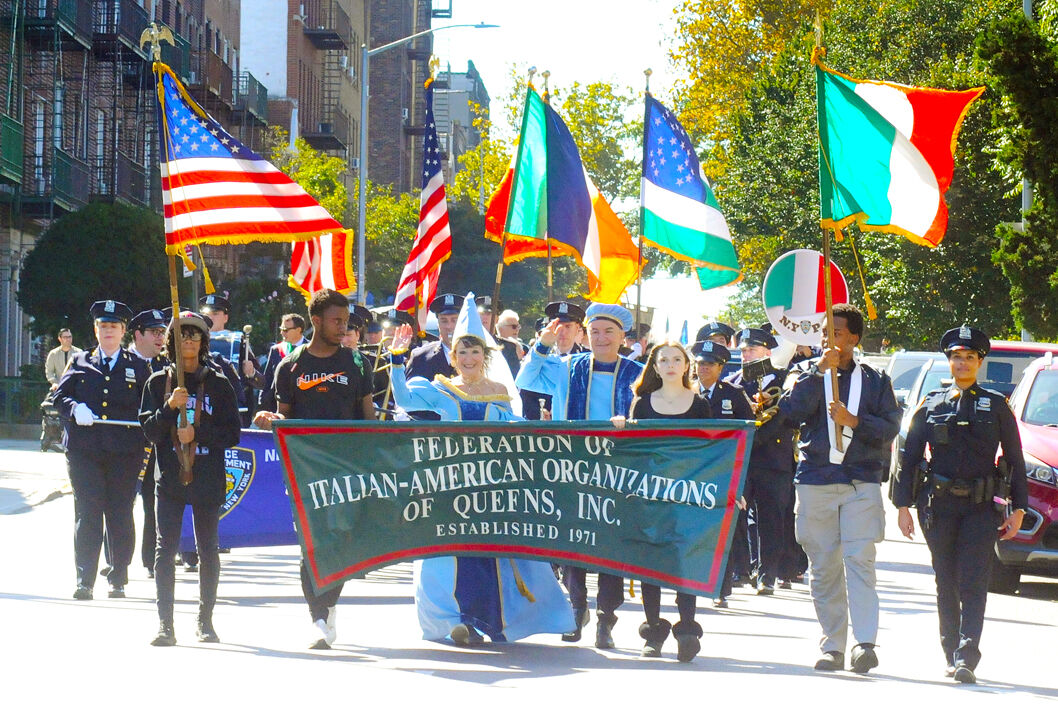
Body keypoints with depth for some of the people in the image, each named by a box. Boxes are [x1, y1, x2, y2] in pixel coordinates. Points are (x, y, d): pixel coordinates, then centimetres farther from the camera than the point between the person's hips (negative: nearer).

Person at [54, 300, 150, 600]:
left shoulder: (138, 366, 12)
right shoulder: (79, 362, 13)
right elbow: (60, 397, 9)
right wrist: (76, 409, -11)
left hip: (125, 452, 0)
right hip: (84, 450, 0)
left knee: (121, 514, 2)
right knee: (87, 513, -5)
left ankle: (118, 580, 11)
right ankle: (84, 581, -5)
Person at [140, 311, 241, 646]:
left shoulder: (219, 385, 5)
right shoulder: (158, 383, 7)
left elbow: (233, 433, 1)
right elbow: (149, 430, 1)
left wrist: (197, 433, -12)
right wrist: (170, 407, -15)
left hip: (207, 478, 0)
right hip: (169, 479, 0)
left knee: (208, 549, 4)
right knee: (165, 547, -6)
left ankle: (205, 620, 15)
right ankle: (165, 624, -6)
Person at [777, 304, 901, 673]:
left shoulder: (875, 380, 12)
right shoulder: (809, 377, 13)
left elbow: (890, 427, 3)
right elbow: (790, 413, -6)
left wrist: (852, 420, -12)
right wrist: (820, 371, -11)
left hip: (862, 482, -2)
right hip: (815, 481, 2)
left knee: (859, 561, -14)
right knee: (823, 567, 3)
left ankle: (865, 643, -21)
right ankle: (832, 646, 8)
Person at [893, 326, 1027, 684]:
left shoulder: (996, 406, 7)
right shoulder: (931, 405, 10)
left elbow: (1015, 459, 8)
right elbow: (909, 457, 11)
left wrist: (1018, 509, 2)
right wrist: (903, 505, 4)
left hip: (981, 507, -2)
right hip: (938, 506, 2)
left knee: (974, 583, -11)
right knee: (946, 584, 7)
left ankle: (966, 658, -17)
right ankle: (951, 654, 17)